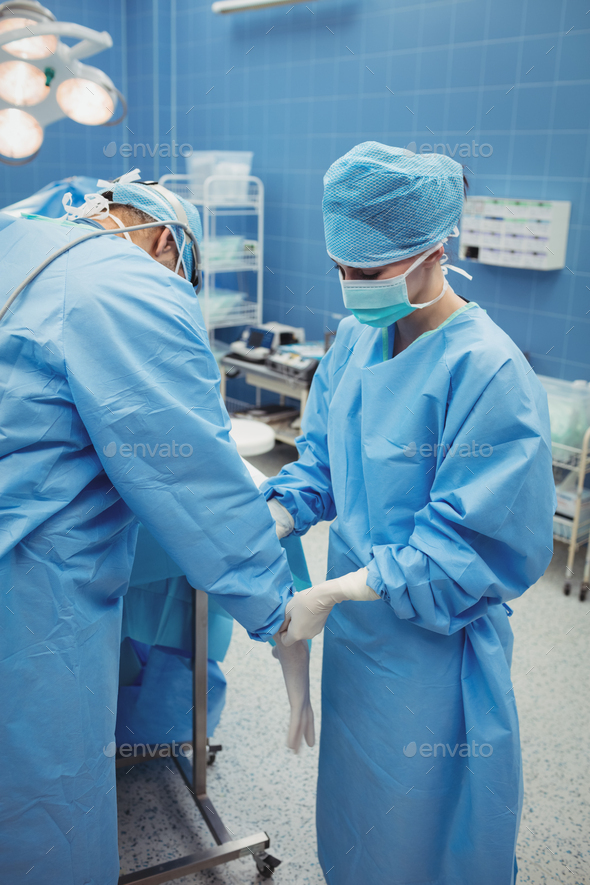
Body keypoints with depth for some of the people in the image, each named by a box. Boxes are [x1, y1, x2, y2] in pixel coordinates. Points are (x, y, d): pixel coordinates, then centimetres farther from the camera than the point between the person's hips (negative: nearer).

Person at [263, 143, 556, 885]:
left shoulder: (490, 373, -24)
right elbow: (319, 458, 7)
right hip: (354, 624, 6)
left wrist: (328, 594, -24)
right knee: (354, 788, 28)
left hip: (432, 645, -6)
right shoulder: (356, 337, -2)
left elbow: (469, 547, -24)